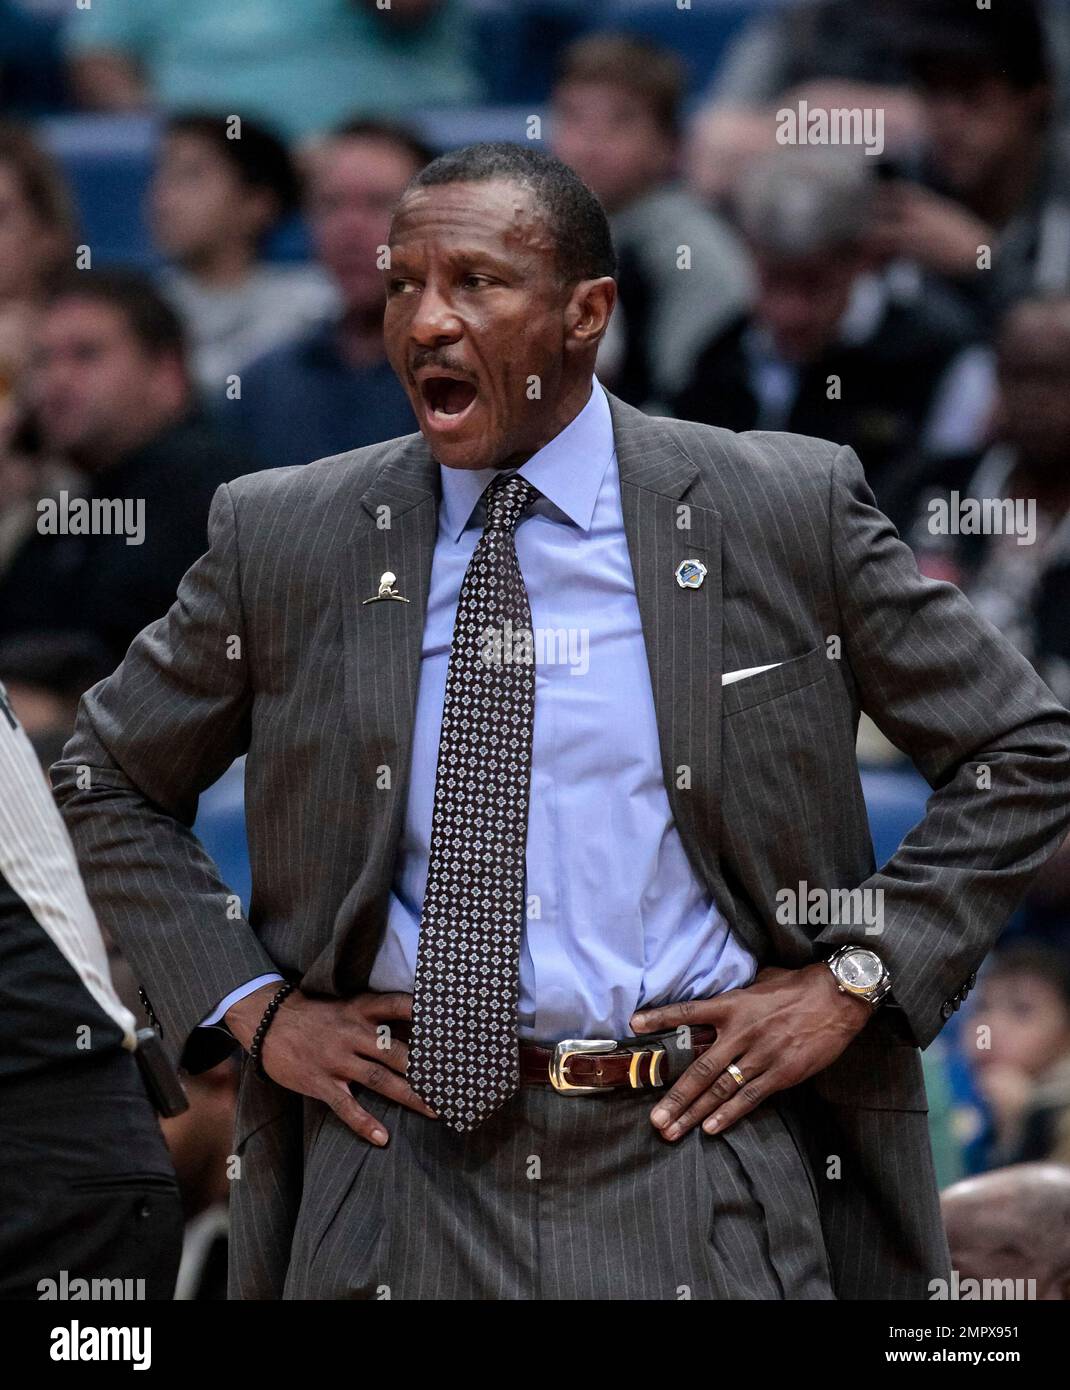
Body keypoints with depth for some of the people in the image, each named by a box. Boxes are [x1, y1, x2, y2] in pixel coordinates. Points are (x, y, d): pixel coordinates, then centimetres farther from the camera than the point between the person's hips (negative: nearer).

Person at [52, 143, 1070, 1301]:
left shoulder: (790, 514, 0)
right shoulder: (283, 542, 4)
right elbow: (109, 782, 17)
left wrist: (853, 980, -3)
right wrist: (251, 1007, 4)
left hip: (694, 1181, -1)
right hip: (402, 1179, 1)